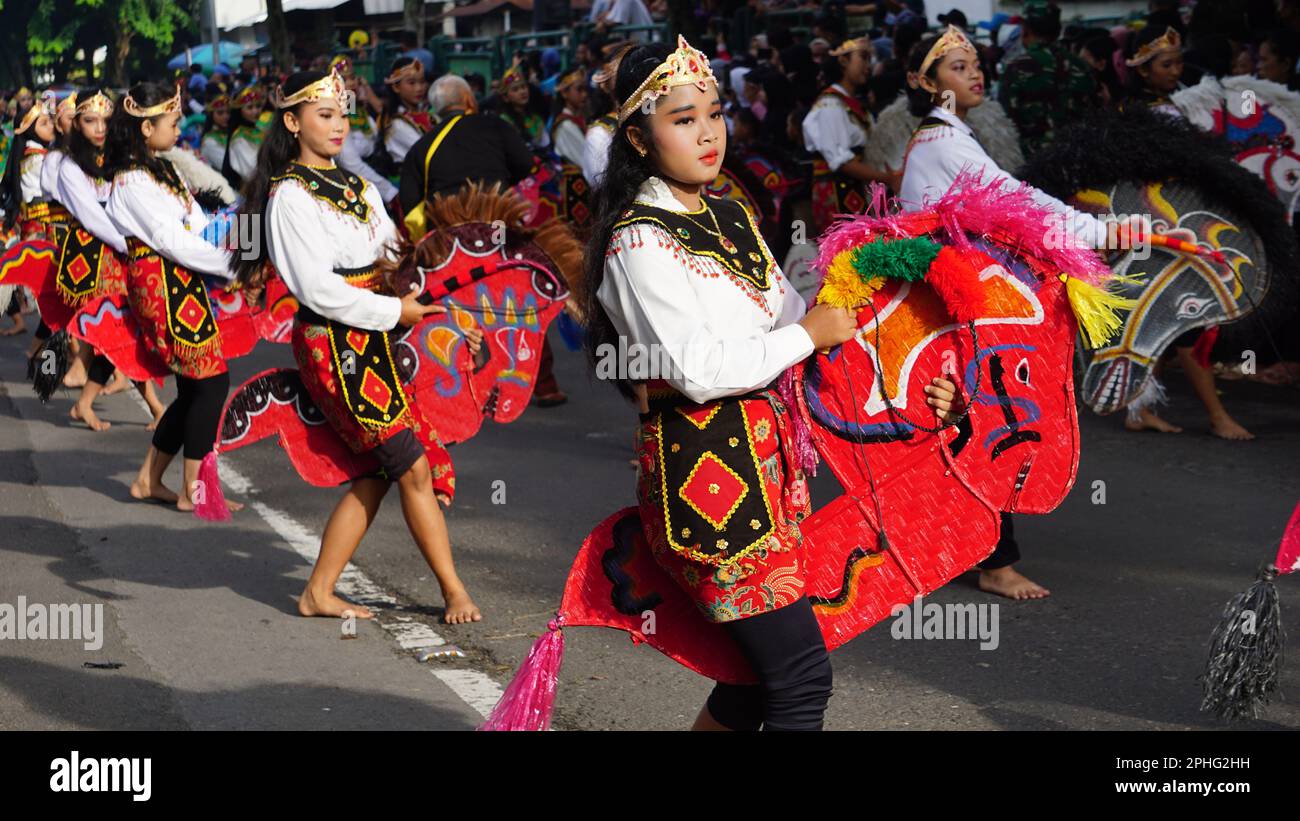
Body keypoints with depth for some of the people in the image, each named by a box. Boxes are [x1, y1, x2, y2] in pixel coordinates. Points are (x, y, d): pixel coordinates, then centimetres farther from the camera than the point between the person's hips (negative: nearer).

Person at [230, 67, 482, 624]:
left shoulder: (358, 188, 16)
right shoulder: (291, 195, -8)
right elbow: (319, 290, -15)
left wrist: (443, 311, -2)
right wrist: (395, 311, -12)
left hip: (376, 343, 8)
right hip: (333, 344, -8)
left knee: (376, 474, 6)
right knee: (412, 467, -6)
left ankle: (319, 592, 15)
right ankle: (453, 590, 4)